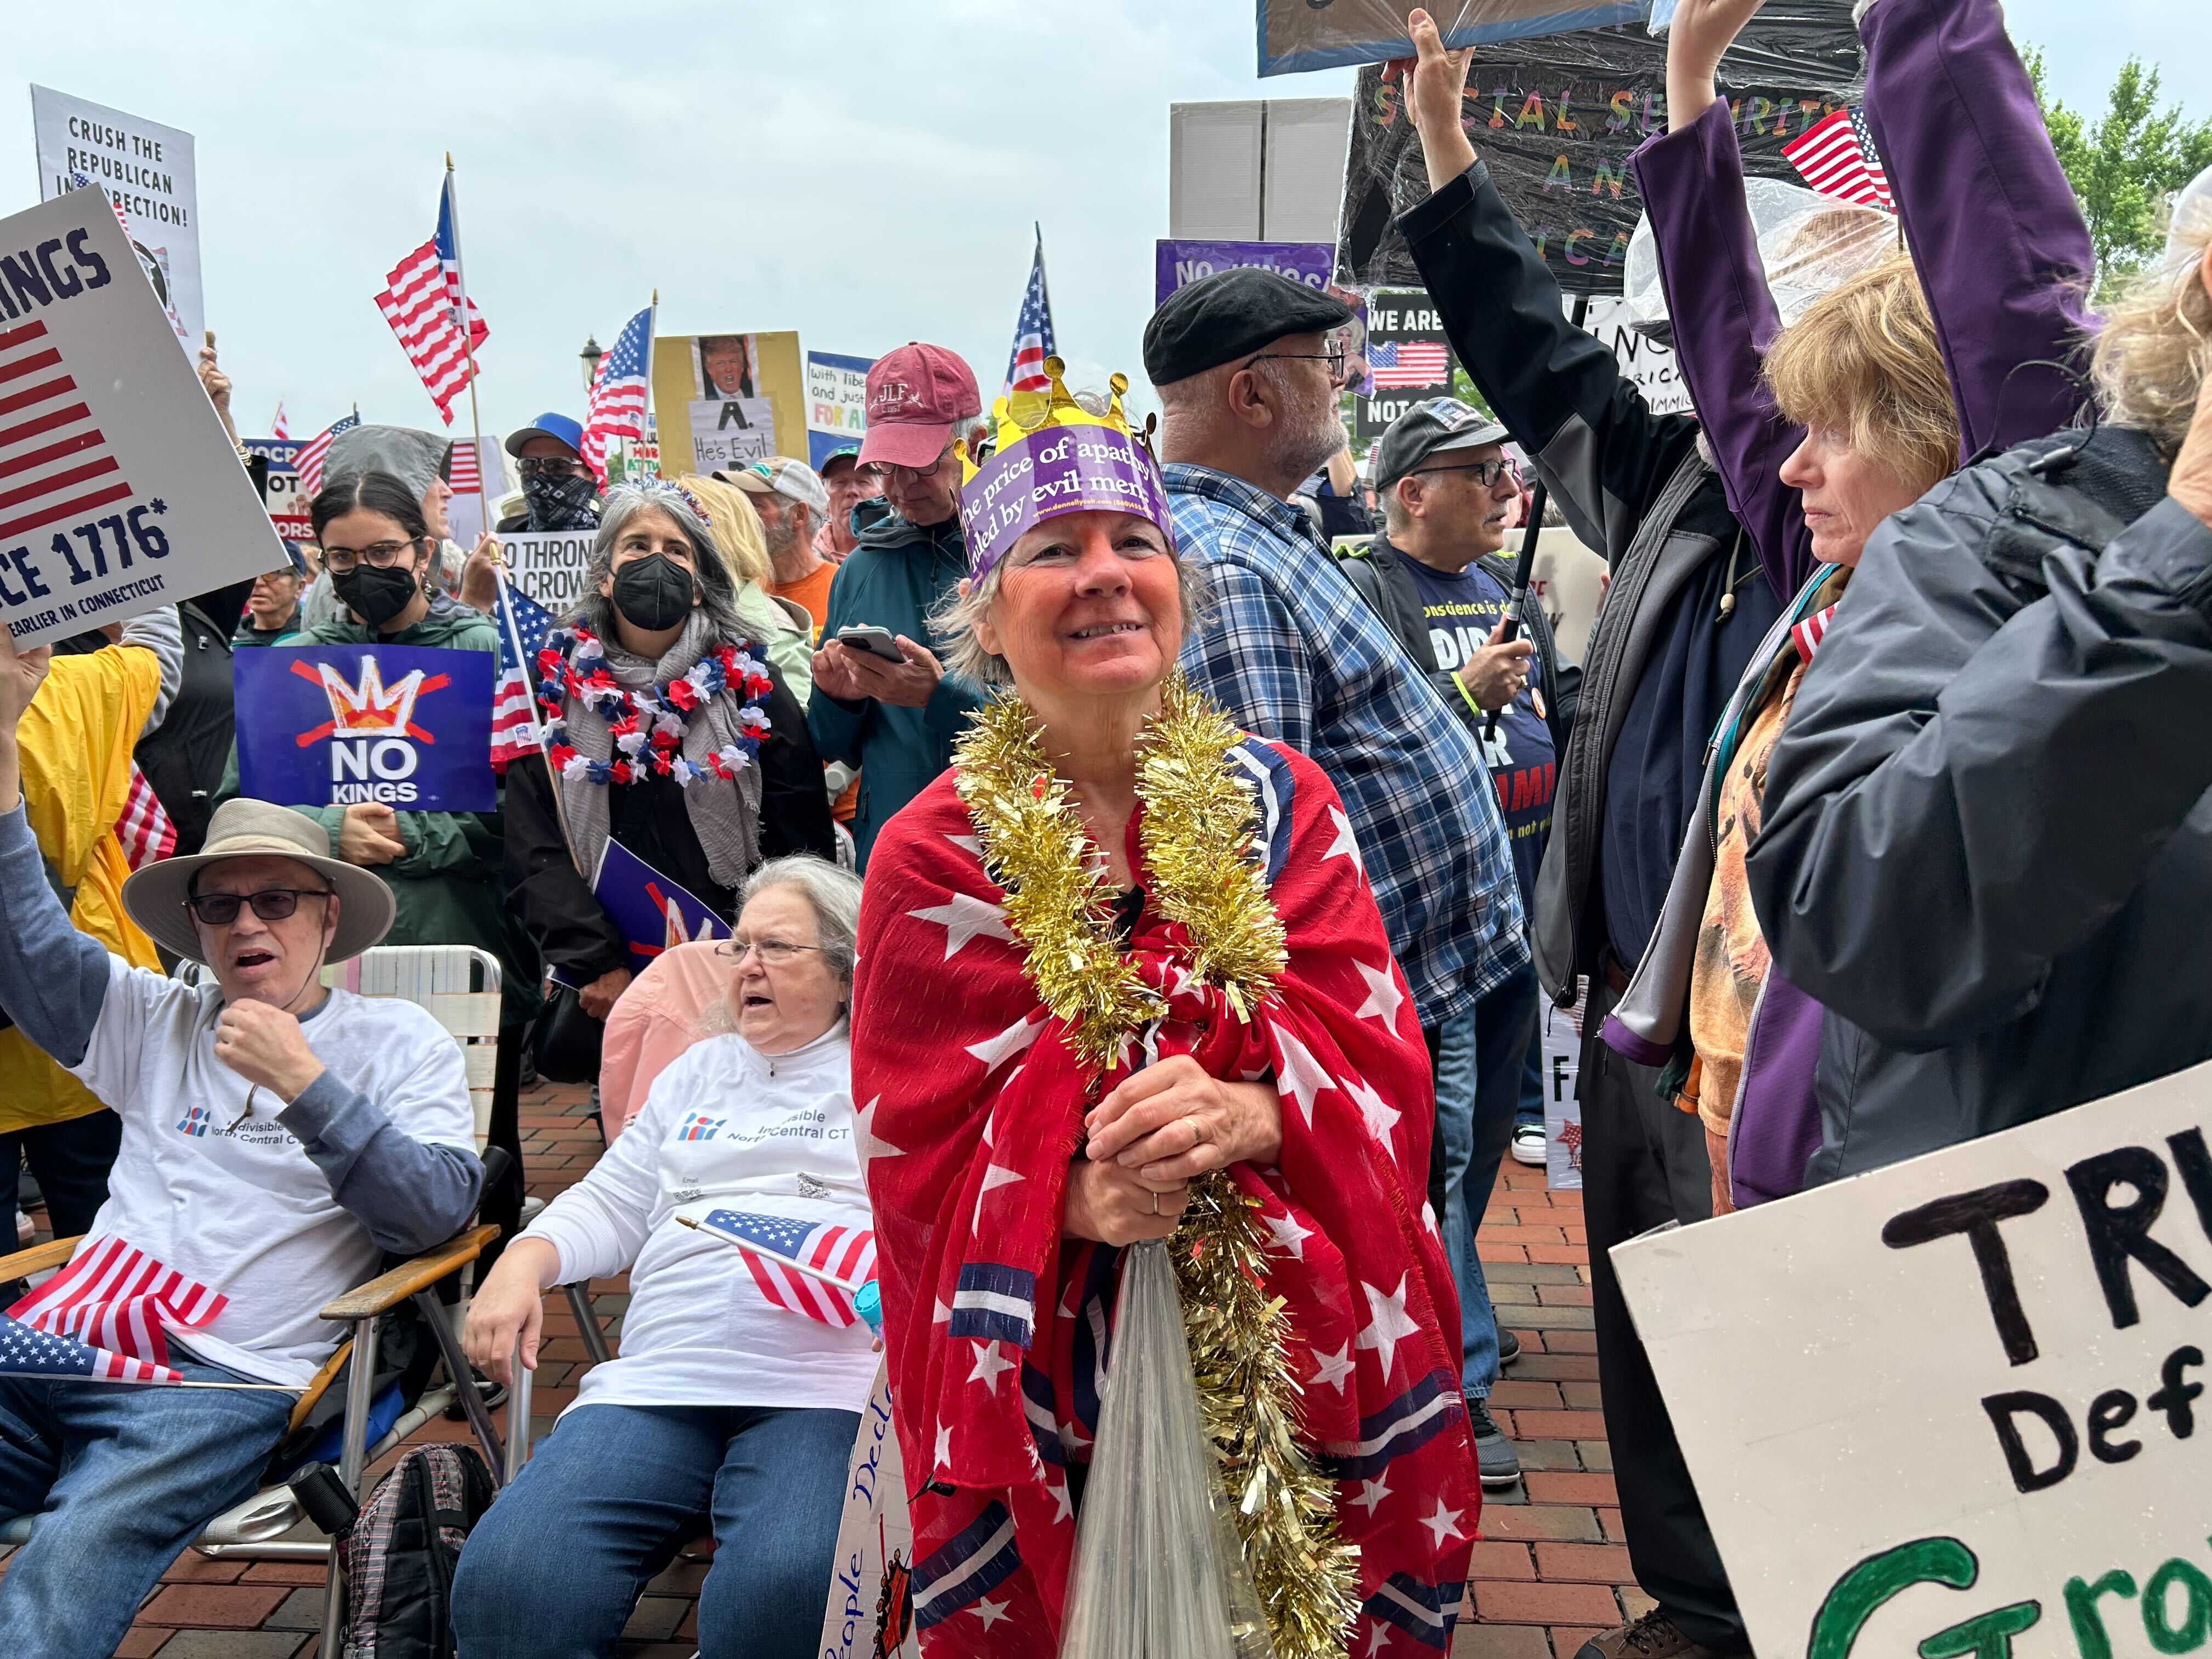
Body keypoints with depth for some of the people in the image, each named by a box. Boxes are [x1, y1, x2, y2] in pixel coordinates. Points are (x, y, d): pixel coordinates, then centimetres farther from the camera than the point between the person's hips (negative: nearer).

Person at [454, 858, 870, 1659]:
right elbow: (611, 1207, 28)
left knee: (781, 1593, -34)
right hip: (658, 1378, 4)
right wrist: (524, 1263, 8)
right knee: (508, 1578, -21)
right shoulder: (699, 1070, 29)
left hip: (823, 1388, -4)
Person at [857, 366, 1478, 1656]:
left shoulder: (1281, 802, 1)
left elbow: (1379, 1058, -5)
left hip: (1306, 1346, 2)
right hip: (1055, 1370, -1)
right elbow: (923, 1155, -8)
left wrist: (1251, 1114, -26)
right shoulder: (938, 856, -4)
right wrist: (1075, 1196, -28)